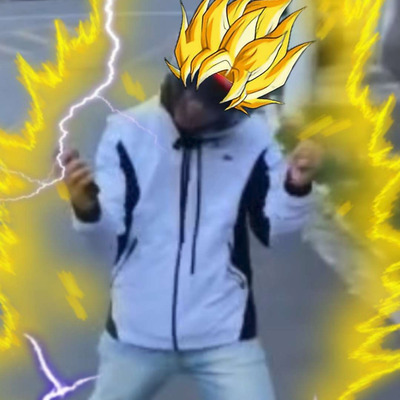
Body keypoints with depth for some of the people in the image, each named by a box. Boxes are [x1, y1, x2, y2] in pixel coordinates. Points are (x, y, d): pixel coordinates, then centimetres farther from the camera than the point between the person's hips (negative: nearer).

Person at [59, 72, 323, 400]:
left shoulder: (252, 135, -8)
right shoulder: (128, 131, -11)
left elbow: (271, 228, 0)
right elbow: (110, 242, -11)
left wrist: (297, 188, -19)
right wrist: (87, 209, -31)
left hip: (224, 333, 0)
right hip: (137, 332, 1)